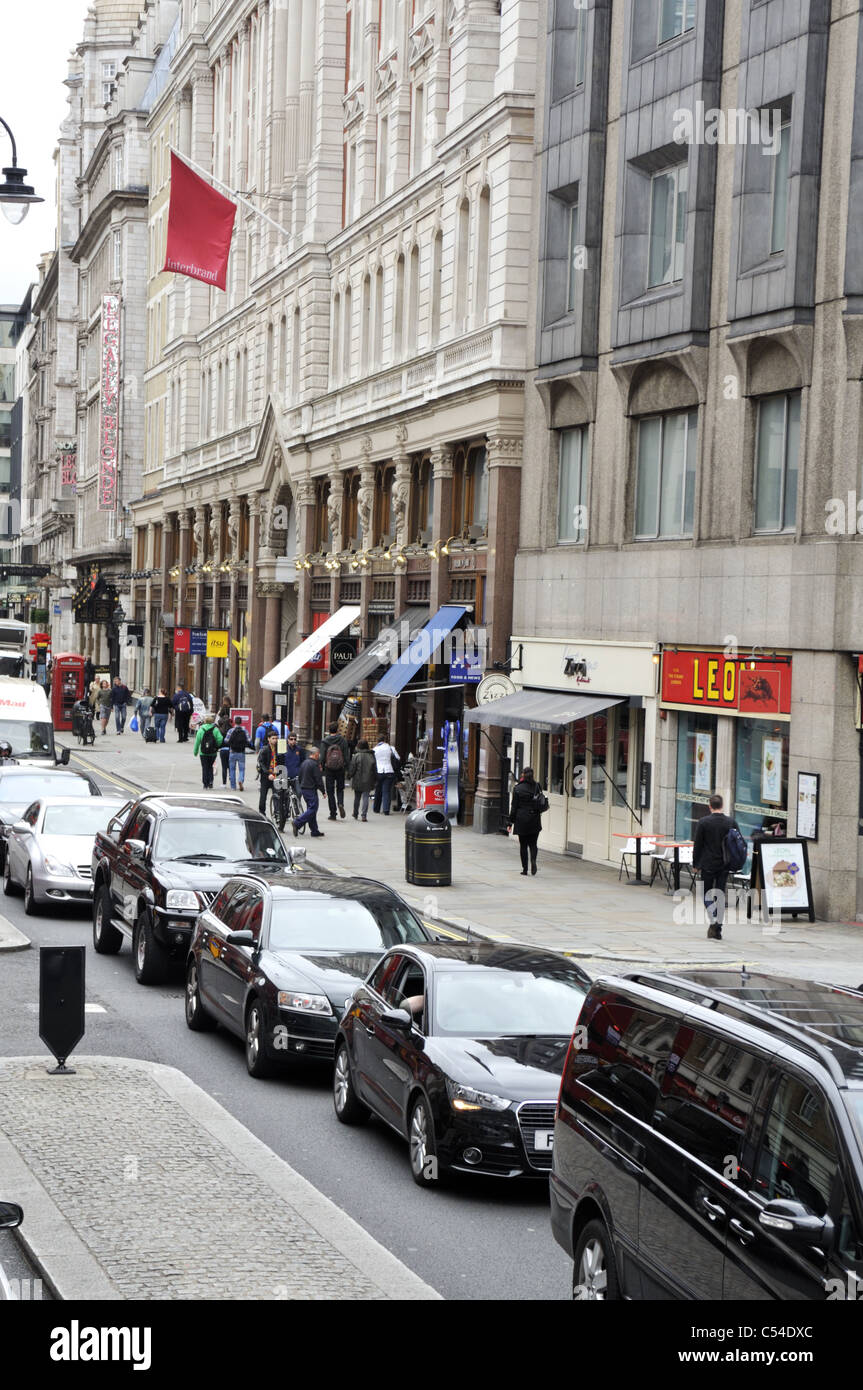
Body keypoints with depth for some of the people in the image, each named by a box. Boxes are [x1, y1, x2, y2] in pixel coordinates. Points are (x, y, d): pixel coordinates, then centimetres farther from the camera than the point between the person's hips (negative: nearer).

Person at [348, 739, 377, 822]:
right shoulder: (371, 756, -2)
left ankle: (355, 814, 27)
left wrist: (349, 775, 10)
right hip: (368, 781, 1)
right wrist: (375, 780, 13)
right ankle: (364, 815, -9)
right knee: (365, 797, 0)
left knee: (357, 797, 15)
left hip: (357, 781, -1)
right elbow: (375, 769, 4)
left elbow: (352, 769, -8)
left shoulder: (356, 756, -9)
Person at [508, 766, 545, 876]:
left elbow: (514, 806, -5)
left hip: (521, 819, -2)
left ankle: (525, 868, 6)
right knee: (533, 843, 10)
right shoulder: (537, 786, -2)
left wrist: (510, 821, 1)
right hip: (535, 820, 2)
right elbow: (541, 804, 2)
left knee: (523, 845, 7)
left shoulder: (518, 788, -7)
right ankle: (533, 860, -15)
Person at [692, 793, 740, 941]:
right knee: (720, 895, 8)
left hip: (708, 864, -2)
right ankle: (717, 929, 6)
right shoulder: (731, 822, -1)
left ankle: (713, 921, -15)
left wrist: (695, 864, 5)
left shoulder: (703, 822, -9)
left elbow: (697, 845, -5)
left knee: (707, 894, 8)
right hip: (725, 865, 2)